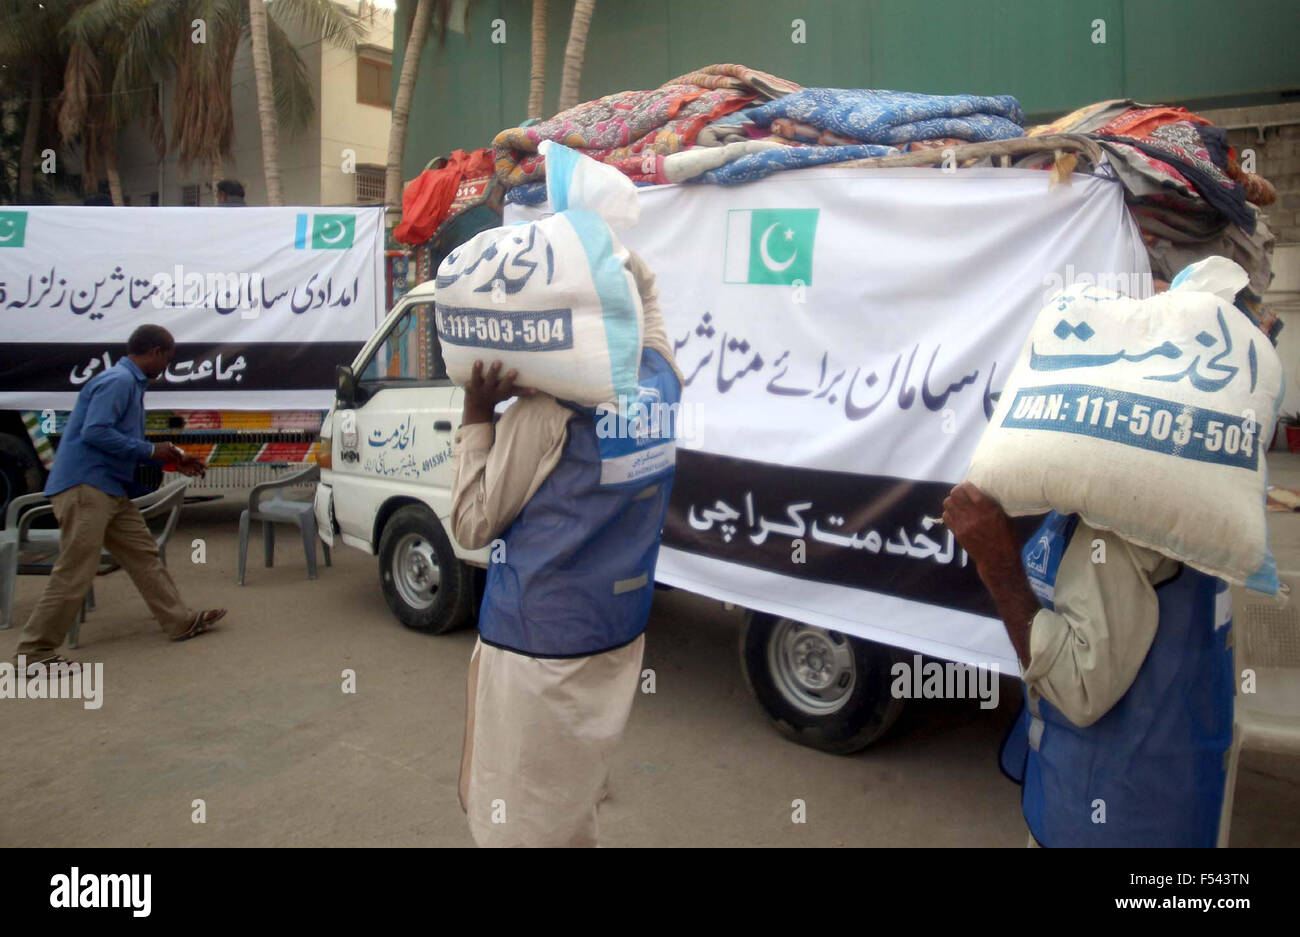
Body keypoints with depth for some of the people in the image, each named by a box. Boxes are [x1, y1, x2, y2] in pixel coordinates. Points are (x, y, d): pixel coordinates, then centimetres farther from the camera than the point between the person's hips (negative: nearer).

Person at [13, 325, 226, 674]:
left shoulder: (131, 383, 17)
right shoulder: (118, 381, -14)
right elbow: (95, 432, -24)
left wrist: (175, 459, 20)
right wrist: (151, 450, -17)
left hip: (111, 491, 10)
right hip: (84, 487, -10)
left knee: (144, 555, 13)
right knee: (75, 573, -6)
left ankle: (181, 621, 21)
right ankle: (34, 651, 4)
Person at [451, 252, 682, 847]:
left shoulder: (547, 408, -19)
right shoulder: (660, 382, -1)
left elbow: (471, 526, -10)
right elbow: (642, 282, 19)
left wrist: (475, 416, -11)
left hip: (536, 645, -7)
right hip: (620, 640, 7)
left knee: (517, 823, 11)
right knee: (574, 809, 25)